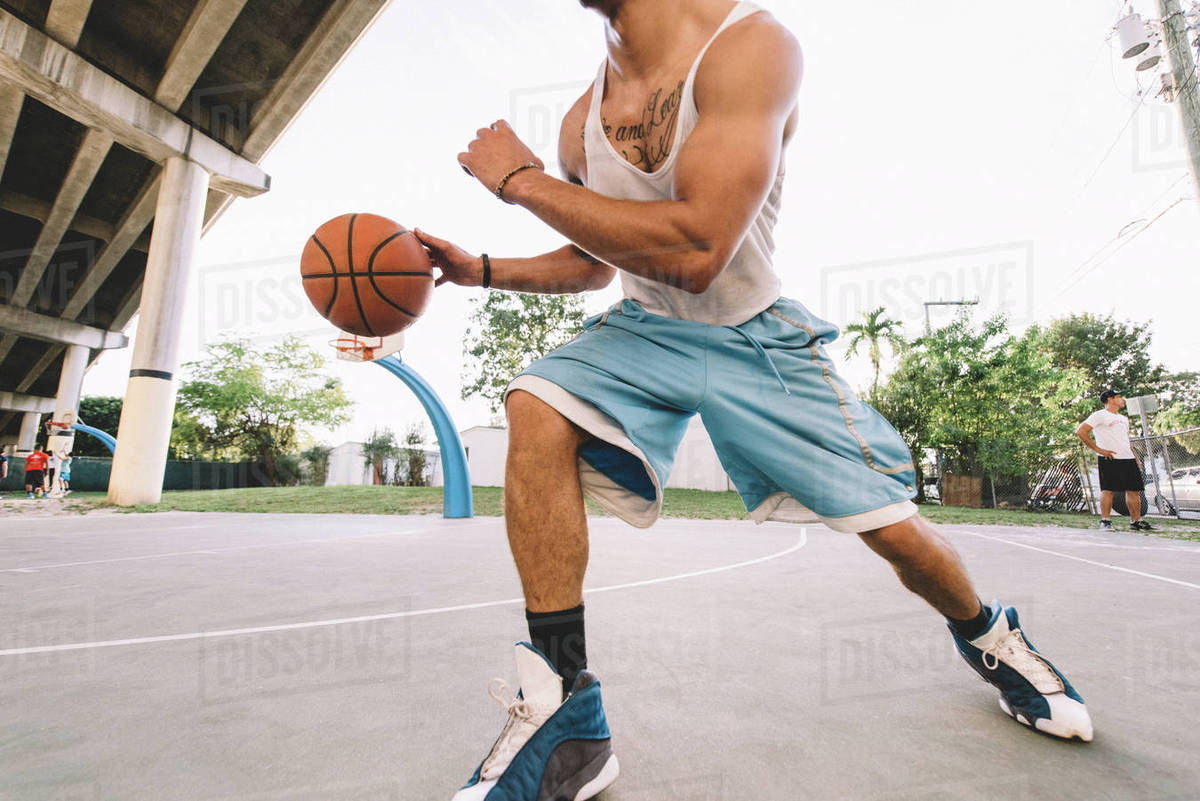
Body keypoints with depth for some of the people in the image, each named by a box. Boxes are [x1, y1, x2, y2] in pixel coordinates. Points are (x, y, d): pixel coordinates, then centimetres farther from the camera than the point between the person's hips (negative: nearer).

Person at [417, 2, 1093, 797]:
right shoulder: (583, 119, 1)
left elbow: (695, 251, -31)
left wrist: (525, 181, -21)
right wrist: (483, 269, 1)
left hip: (755, 336, -3)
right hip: (645, 330, 4)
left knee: (893, 527, -2)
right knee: (537, 409, -25)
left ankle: (989, 634, 38)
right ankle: (567, 718, -15)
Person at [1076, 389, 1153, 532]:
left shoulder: (1124, 419, 23)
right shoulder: (1099, 415, -4)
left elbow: (1126, 441, 30)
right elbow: (1080, 431, -14)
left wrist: (1136, 458, 19)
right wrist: (1098, 449, -14)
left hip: (1129, 458, 8)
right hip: (1109, 459, -8)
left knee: (1134, 490, 7)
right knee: (1108, 490, -8)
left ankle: (1136, 521, 15)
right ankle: (1105, 521, -5)